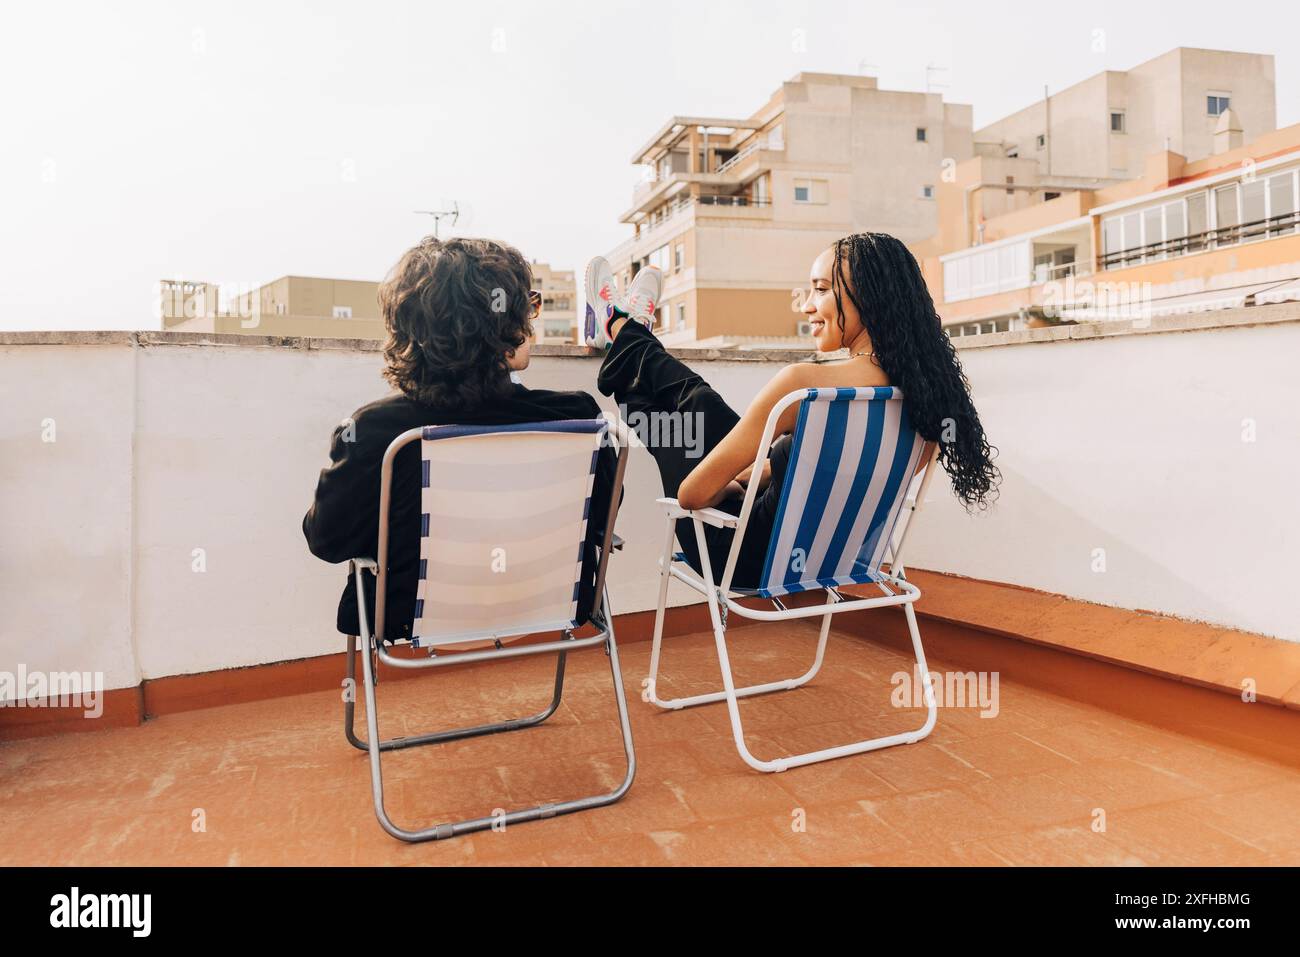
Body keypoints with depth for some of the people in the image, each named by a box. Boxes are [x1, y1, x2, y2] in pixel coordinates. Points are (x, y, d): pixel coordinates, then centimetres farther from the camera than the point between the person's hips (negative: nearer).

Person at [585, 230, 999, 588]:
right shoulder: (917, 386, -11)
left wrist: (728, 486, -1)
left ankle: (622, 330, 46)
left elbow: (692, 493, -24)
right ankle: (633, 336, 49)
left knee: (692, 401, 16)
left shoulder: (806, 382, -32)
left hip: (753, 563, -6)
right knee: (700, 400, 19)